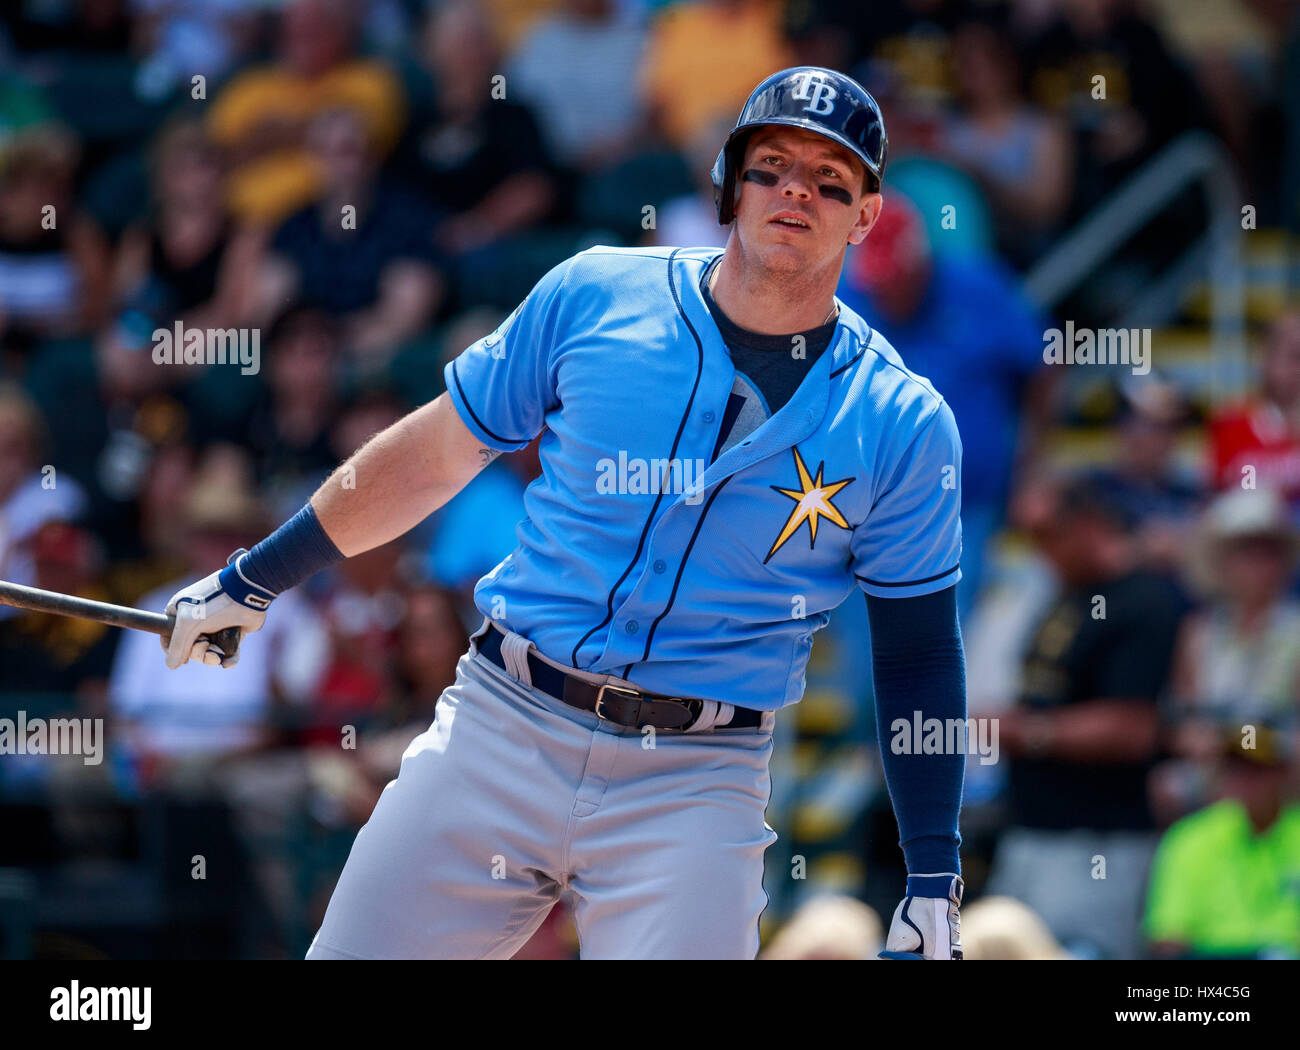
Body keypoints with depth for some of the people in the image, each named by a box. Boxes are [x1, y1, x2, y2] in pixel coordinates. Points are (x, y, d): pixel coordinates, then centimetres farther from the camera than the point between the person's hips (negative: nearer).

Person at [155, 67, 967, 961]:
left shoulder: (905, 427, 0)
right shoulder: (595, 297, 2)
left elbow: (920, 652, 4)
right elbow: (438, 451, 12)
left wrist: (935, 879, -3)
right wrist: (254, 581, 17)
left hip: (694, 781, -1)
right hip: (504, 726, 1)